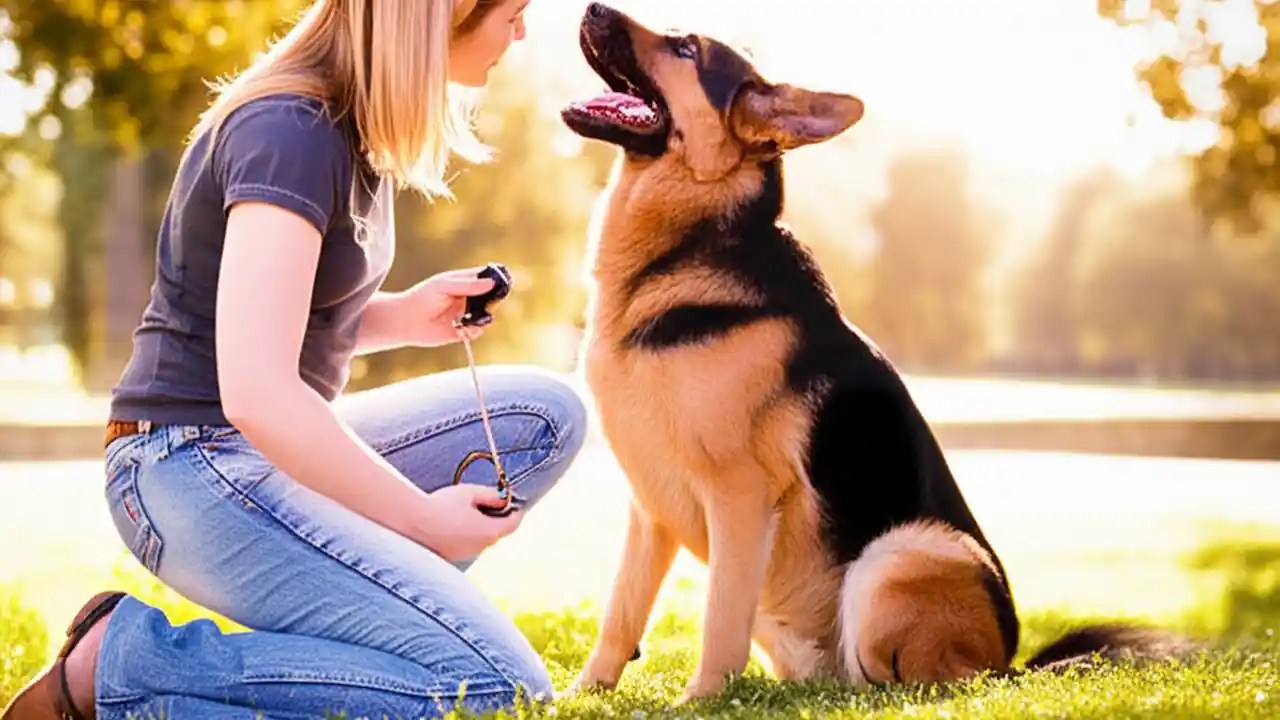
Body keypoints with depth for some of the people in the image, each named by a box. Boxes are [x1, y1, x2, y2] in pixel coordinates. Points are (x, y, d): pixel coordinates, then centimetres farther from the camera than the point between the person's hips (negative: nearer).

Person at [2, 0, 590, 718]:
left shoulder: (353, 120, 9)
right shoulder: (290, 131, -20)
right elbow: (257, 392, -29)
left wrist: (404, 315, 3)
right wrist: (421, 519, -19)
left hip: (281, 448, 10)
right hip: (195, 465, -10)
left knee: (547, 414, 4)